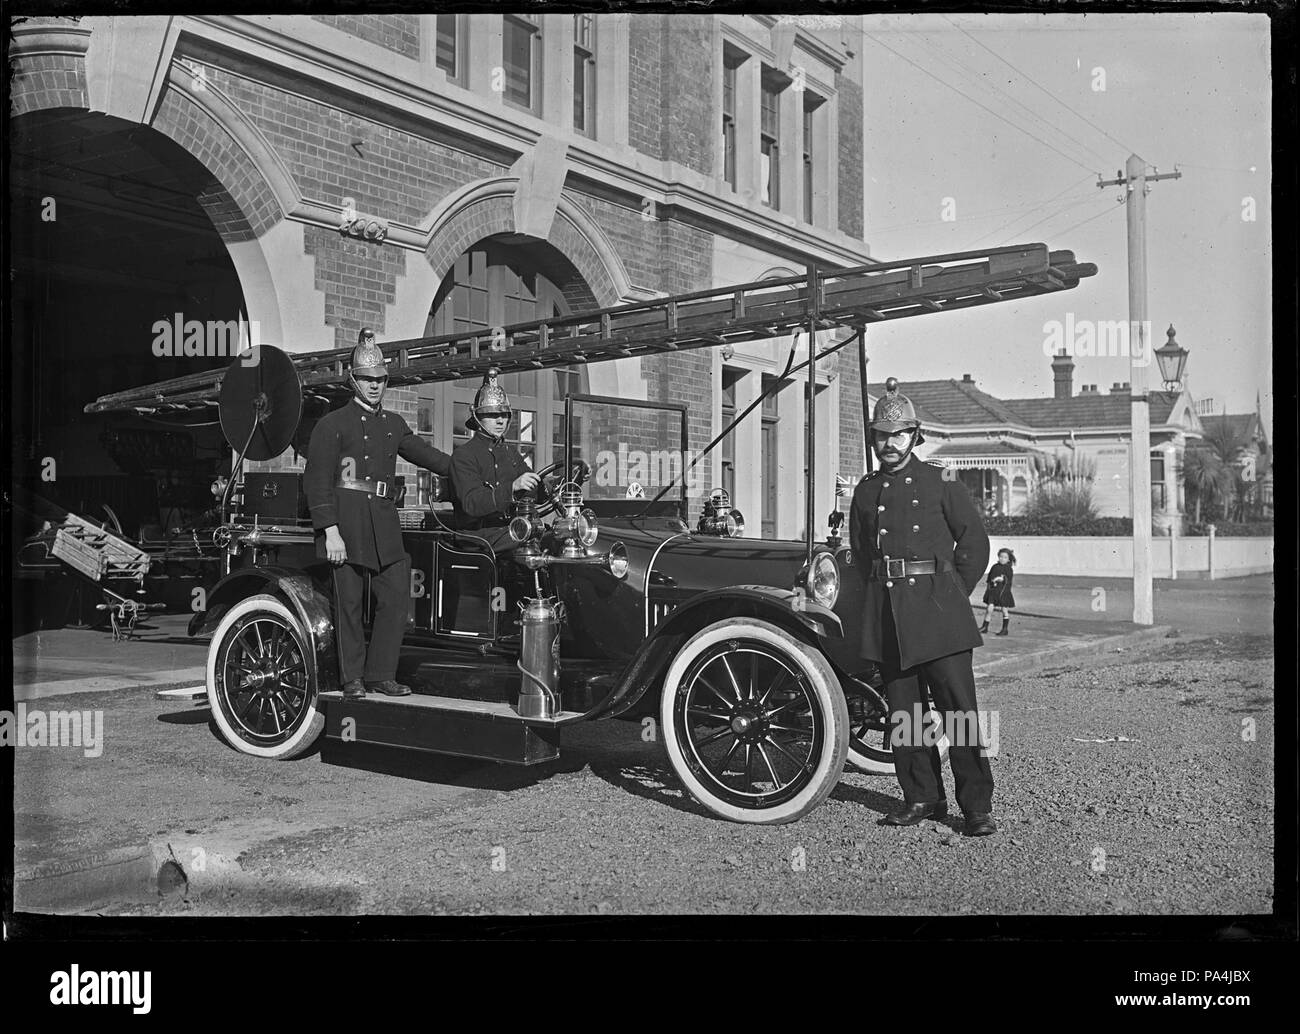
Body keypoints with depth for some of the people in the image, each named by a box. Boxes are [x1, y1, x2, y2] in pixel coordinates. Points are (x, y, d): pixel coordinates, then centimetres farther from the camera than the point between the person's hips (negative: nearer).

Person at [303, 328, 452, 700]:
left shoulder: (394, 424, 17)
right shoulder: (332, 424, -1)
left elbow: (426, 455, 22)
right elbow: (317, 481, -6)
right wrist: (330, 532, -14)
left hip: (384, 523, 5)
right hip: (345, 520, -5)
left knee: (397, 598, 3)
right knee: (349, 604, 1)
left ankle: (380, 674, 15)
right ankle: (352, 679, 13)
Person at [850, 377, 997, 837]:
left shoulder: (941, 483, 3)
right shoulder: (866, 491, 13)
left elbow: (975, 543, 5)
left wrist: (951, 594, 4)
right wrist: (885, 592, 12)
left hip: (938, 608, -4)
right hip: (886, 614, 4)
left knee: (959, 708, -6)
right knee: (902, 713, 7)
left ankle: (978, 805, 0)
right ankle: (921, 798, 18)